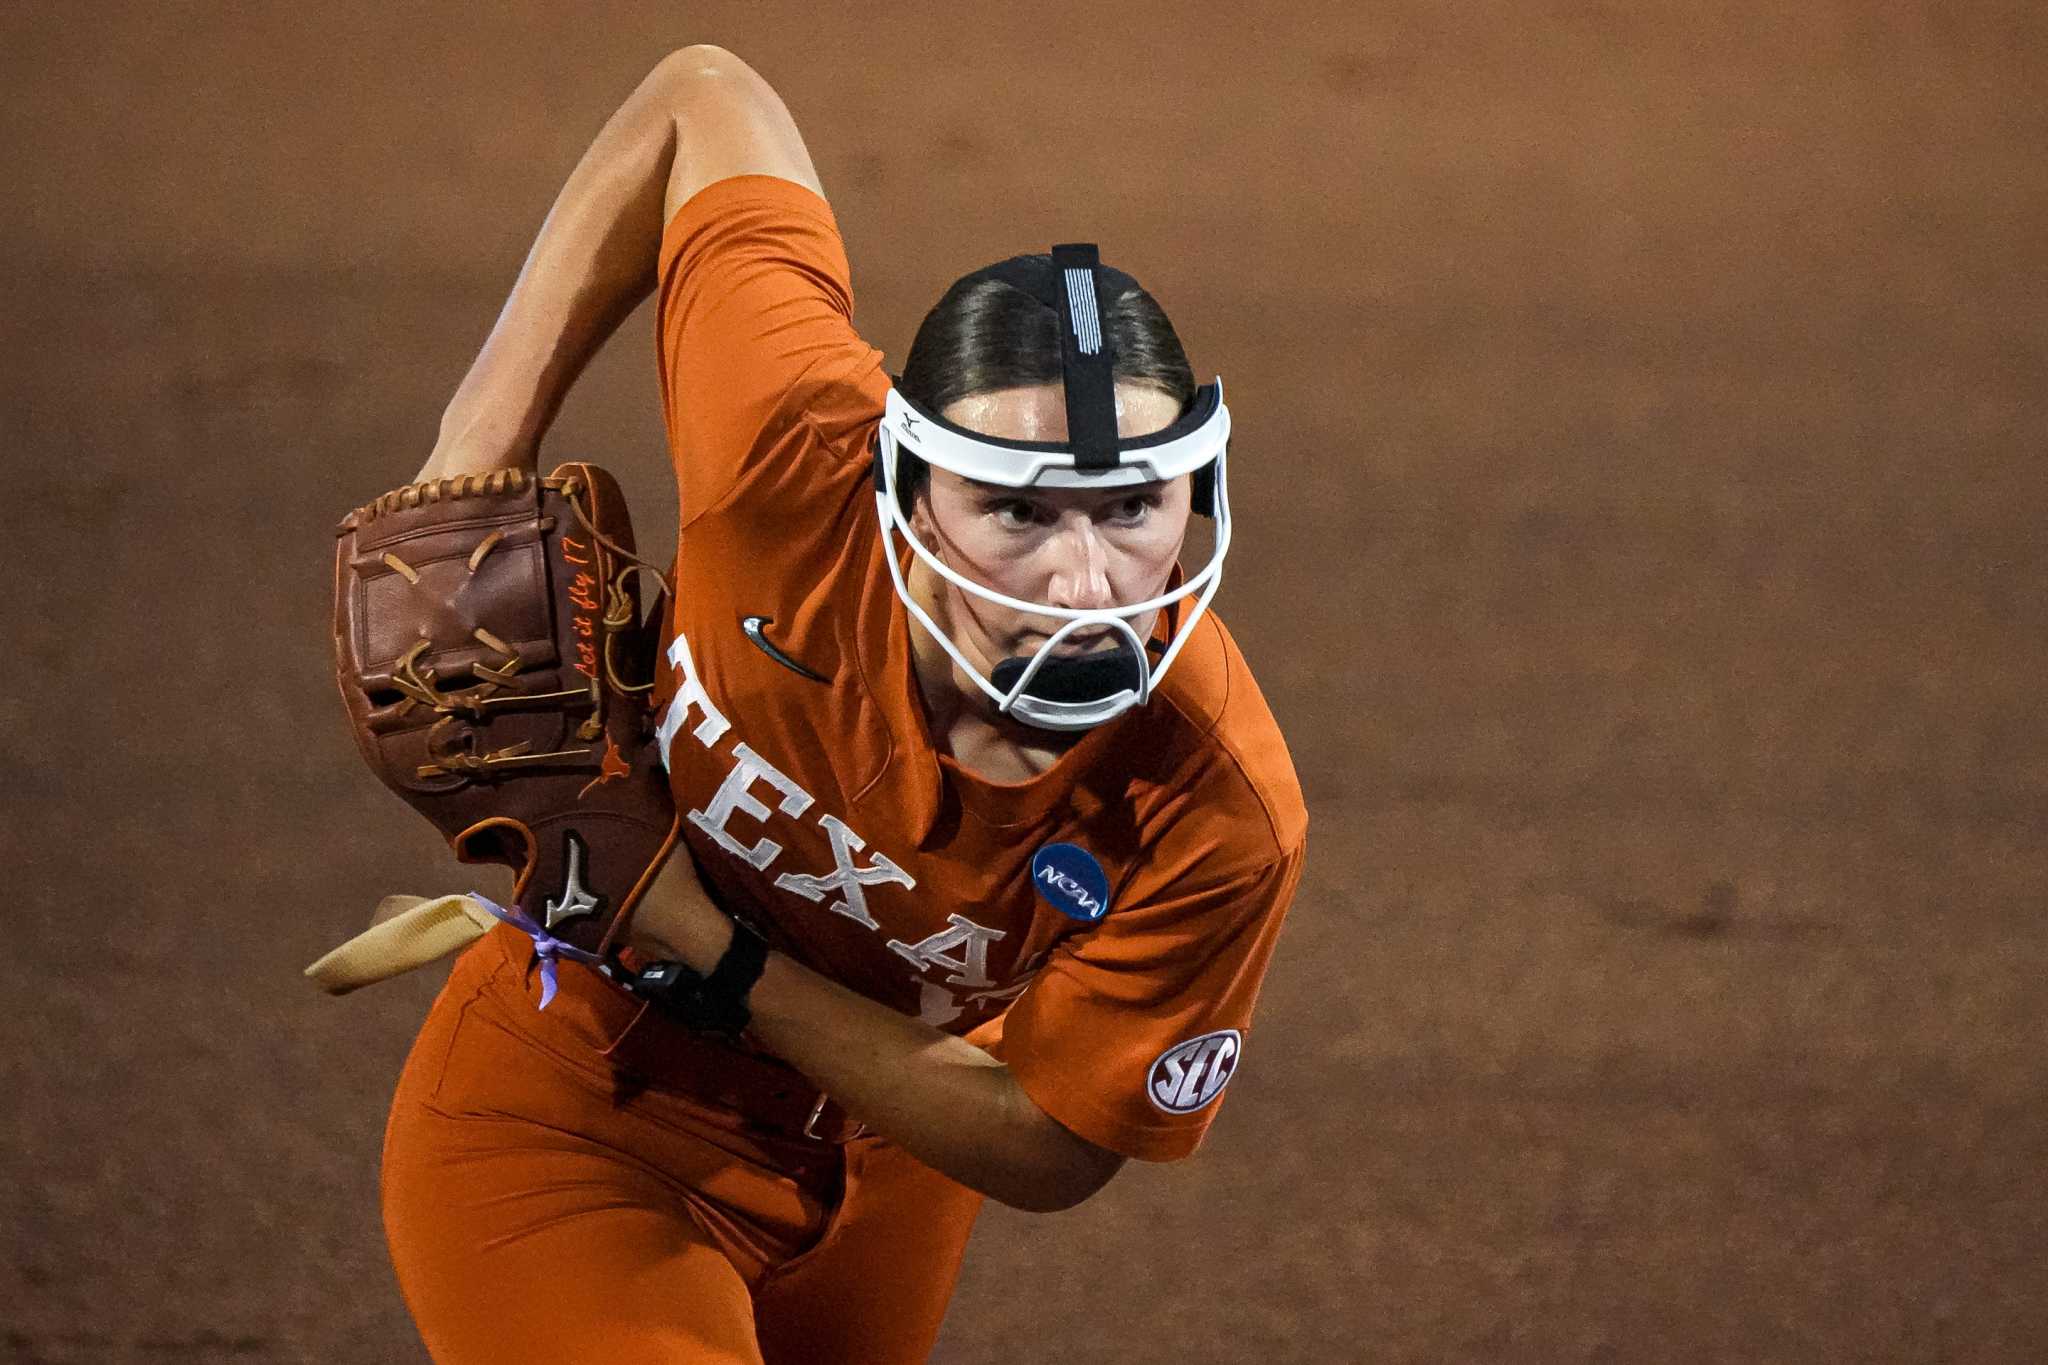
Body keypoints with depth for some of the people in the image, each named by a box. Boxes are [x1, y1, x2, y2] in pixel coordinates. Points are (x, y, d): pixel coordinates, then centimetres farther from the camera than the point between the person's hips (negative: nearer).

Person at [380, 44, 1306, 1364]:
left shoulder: (1220, 819, -31)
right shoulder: (799, 452, -33)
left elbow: (1050, 1148, -20)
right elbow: (706, 98, -17)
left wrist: (710, 949, -27)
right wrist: (479, 449, -19)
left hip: (881, 1148, 3)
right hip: (567, 1133, -3)